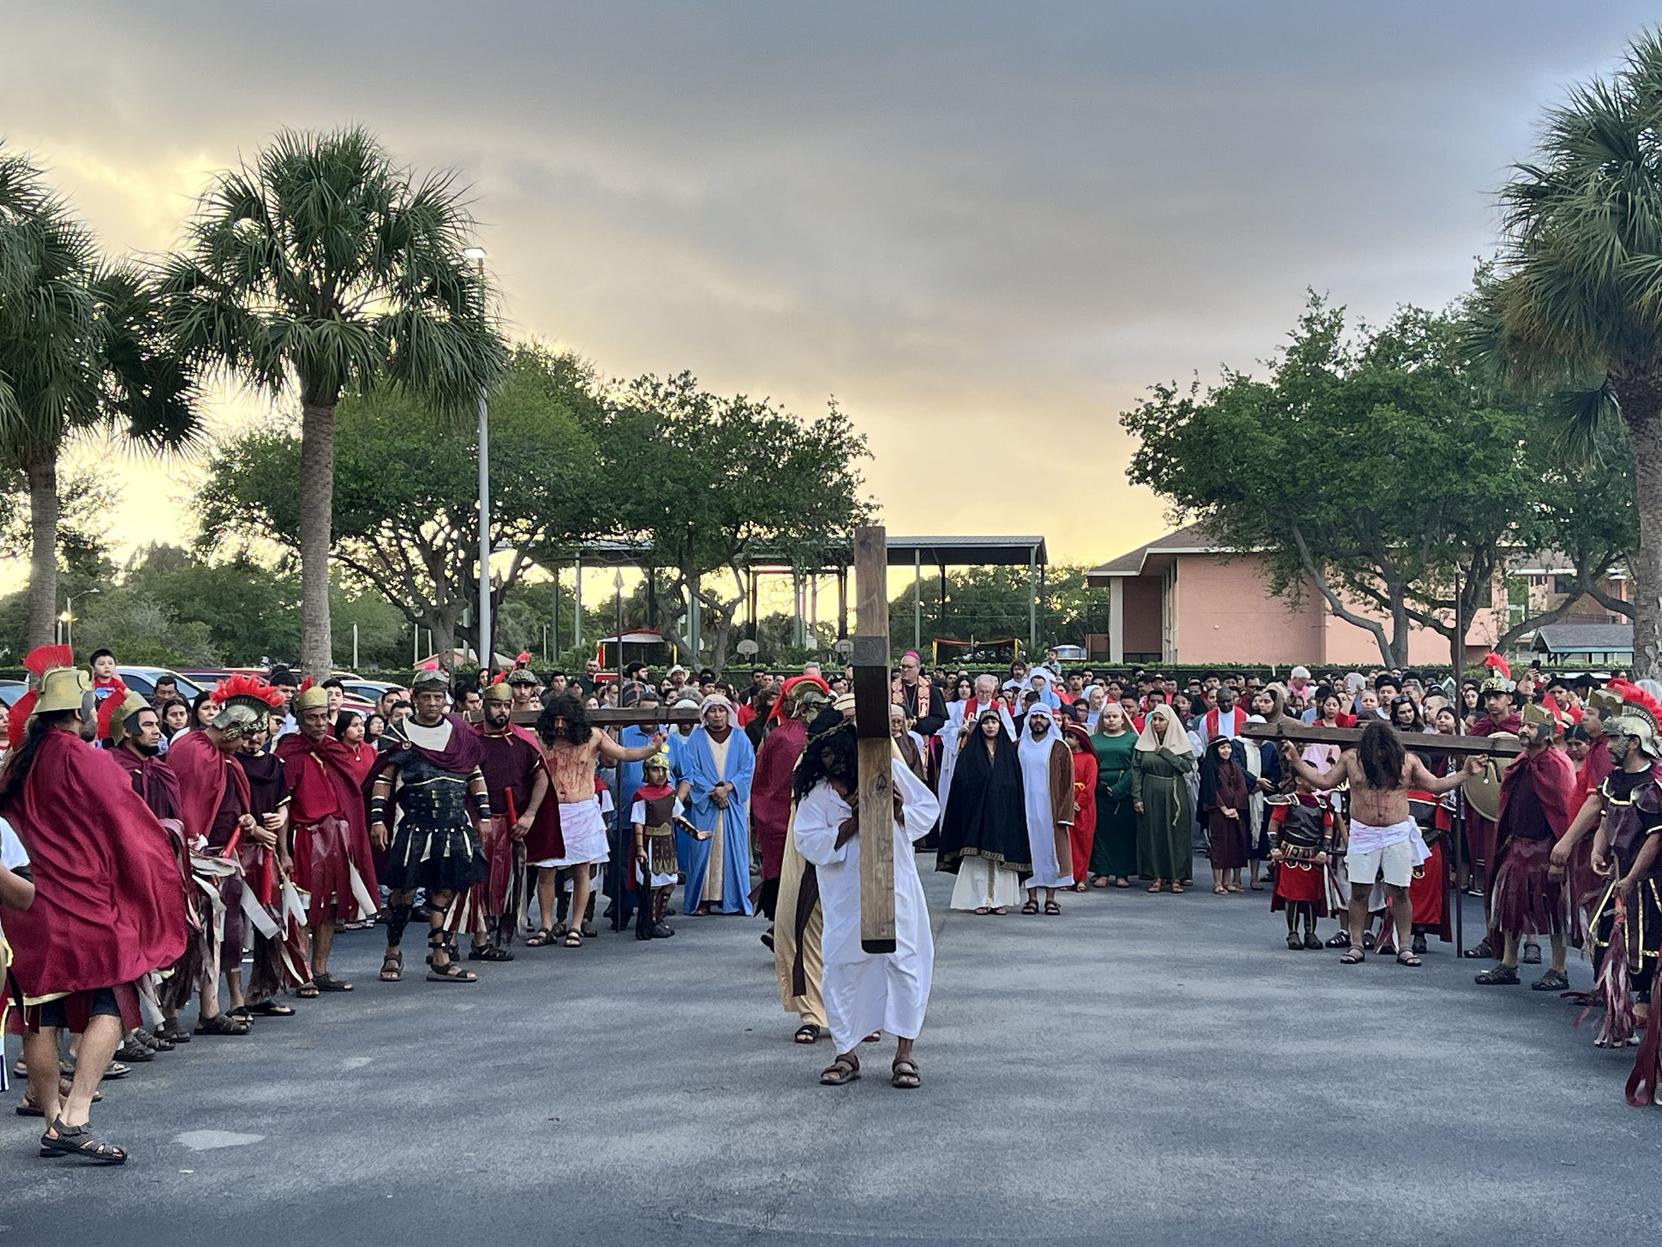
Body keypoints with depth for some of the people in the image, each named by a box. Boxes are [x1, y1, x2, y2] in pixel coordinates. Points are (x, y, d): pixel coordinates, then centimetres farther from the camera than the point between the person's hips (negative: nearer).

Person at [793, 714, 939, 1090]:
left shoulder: (890, 769, -4)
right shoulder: (816, 791, -4)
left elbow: (929, 807, 3)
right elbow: (810, 843, -10)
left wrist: (897, 813, -16)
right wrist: (853, 822, -19)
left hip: (895, 885, 0)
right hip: (845, 896, 0)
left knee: (904, 961, 1)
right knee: (841, 967, 3)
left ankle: (904, 1053, 11)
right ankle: (846, 1052, 18)